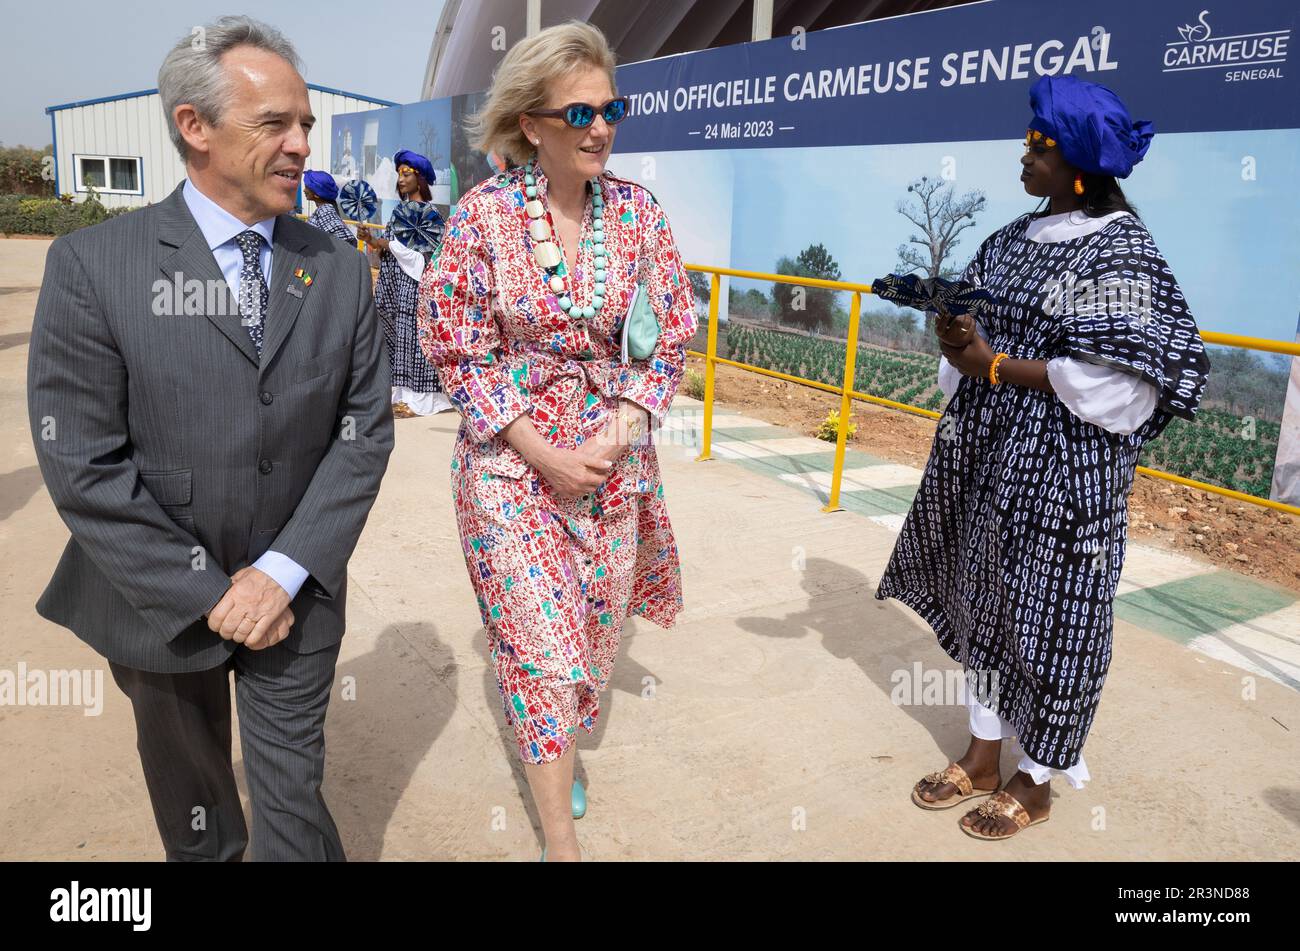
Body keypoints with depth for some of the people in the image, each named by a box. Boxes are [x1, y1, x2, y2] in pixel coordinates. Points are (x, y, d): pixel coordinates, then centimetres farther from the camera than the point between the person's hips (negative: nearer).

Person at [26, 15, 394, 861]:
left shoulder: (341, 271, -3)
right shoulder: (93, 266, -11)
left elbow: (365, 432, -4)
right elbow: (82, 466, -14)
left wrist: (283, 574, -13)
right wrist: (206, 597, -15)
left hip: (294, 597, 1)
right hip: (157, 604, -1)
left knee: (293, 798, 12)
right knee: (190, 802, 22)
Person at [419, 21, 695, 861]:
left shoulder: (640, 212, -2)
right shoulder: (483, 214, -10)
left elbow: (672, 340, 2)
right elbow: (457, 351, -8)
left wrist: (616, 438, -11)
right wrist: (545, 454, -13)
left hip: (616, 455, 3)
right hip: (512, 458, -3)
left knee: (594, 631, 16)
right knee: (540, 643, 0)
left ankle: (559, 749, 47)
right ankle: (561, 838, 18)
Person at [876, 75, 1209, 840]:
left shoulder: (1120, 252, -12)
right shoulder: (1015, 240, 10)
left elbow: (1115, 383, -18)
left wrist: (995, 366, -18)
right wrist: (959, 338, -10)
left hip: (1063, 470, -7)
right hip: (989, 457, 7)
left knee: (1050, 614, 4)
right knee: (986, 600, 14)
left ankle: (1036, 781, 24)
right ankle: (984, 756, 30)